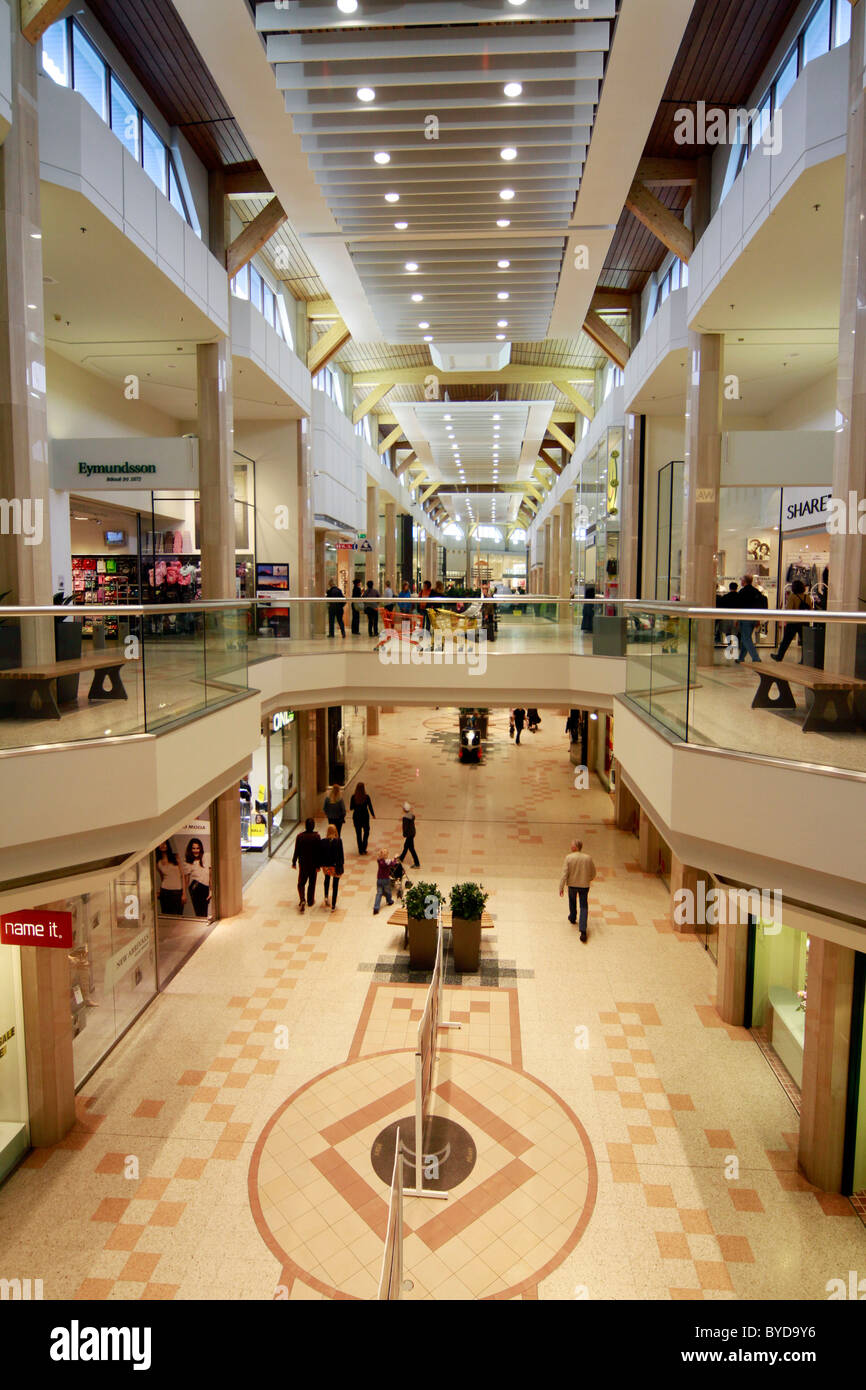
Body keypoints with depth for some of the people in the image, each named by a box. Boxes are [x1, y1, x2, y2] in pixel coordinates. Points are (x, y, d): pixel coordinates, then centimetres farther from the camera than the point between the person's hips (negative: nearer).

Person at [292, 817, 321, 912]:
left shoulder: (300, 836, -10)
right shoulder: (316, 836, -13)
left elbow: (296, 851, -5)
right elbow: (318, 852, -11)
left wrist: (294, 862, 8)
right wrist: (318, 865, -4)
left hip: (303, 863, 1)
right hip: (313, 863, -1)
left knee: (301, 882, 13)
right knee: (312, 882, 15)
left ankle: (302, 899, -6)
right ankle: (310, 901, 24)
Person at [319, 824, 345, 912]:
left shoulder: (322, 841, -9)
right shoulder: (338, 841, -16)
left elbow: (320, 855, -2)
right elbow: (341, 854, -13)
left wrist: (320, 865, 10)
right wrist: (342, 865, -3)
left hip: (326, 866, 2)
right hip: (336, 866, -2)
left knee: (327, 878, 32)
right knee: (335, 885, 11)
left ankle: (326, 897, 16)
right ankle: (333, 906, 14)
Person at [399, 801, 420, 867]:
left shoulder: (405, 817, -26)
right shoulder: (412, 814, -3)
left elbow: (405, 828, -22)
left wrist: (404, 836, -16)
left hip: (409, 834, -9)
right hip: (412, 832, 9)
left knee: (411, 849, 1)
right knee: (406, 846, 26)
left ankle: (417, 864, 7)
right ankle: (401, 858, 47)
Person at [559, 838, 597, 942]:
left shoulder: (569, 858, -16)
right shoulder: (587, 858, -8)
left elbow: (564, 873, -16)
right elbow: (593, 873, 4)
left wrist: (561, 887, -9)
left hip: (572, 884, 0)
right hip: (584, 885, 1)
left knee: (572, 901, 28)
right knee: (584, 907, 4)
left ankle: (572, 917, 51)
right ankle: (583, 930, -8)